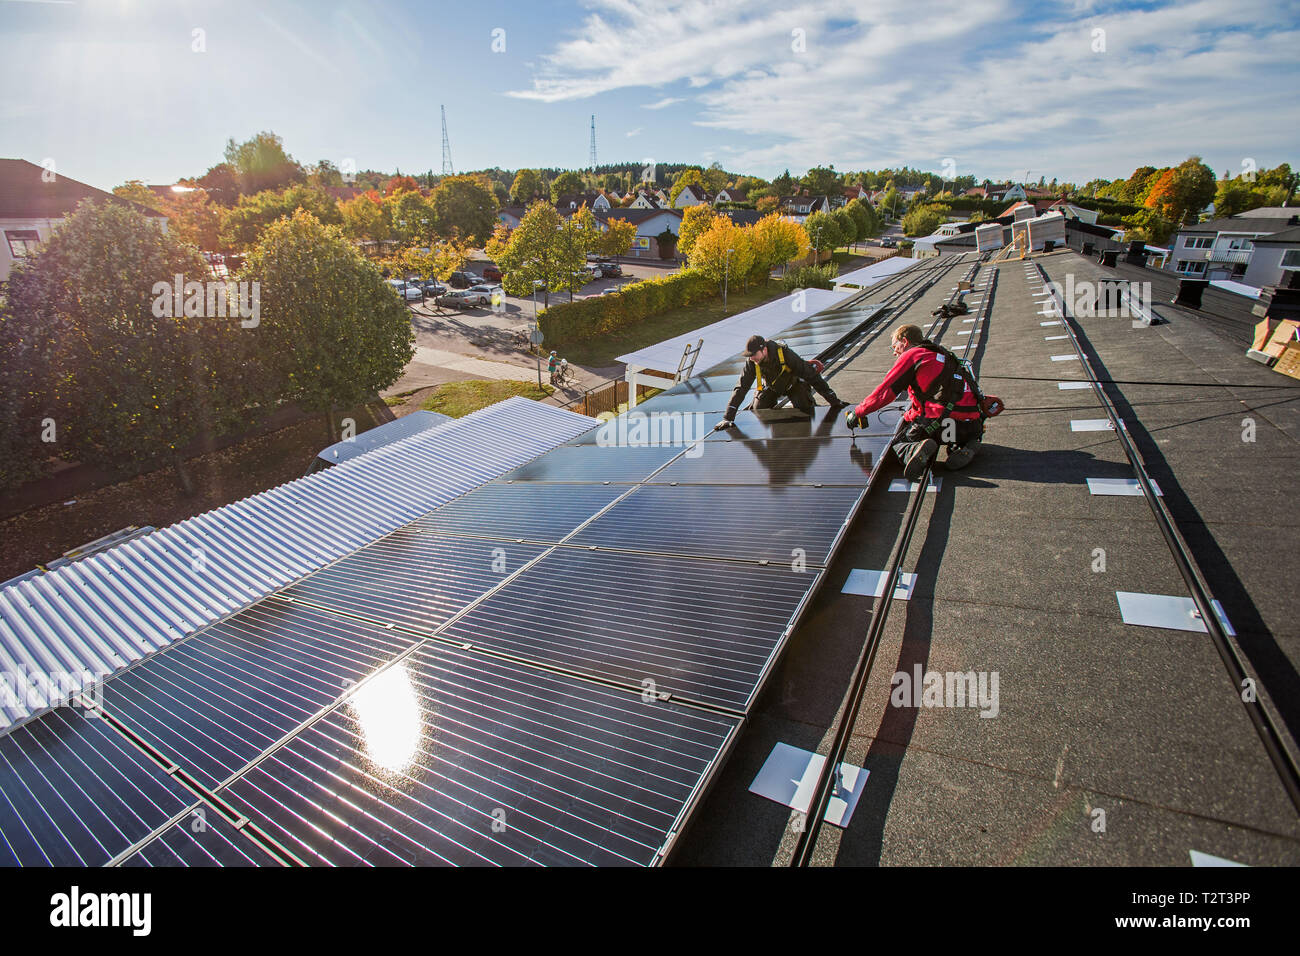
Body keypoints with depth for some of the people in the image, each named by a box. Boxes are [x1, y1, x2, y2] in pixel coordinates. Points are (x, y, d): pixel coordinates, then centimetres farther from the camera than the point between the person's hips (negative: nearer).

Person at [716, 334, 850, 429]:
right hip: (770, 387, 3)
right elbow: (741, 387, -25)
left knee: (804, 408, -20)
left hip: (793, 384, -3)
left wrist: (833, 400, -28)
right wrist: (729, 417, -32)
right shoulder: (751, 362, -28)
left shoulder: (785, 354, -37)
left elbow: (810, 375, -30)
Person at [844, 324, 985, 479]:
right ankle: (967, 447, 3)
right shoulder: (942, 354, 26)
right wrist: (910, 415, 38)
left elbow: (884, 393, 1)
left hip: (941, 424, -6)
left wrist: (858, 412, 11)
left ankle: (914, 450, -19)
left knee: (898, 443, 16)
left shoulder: (911, 355, 3)